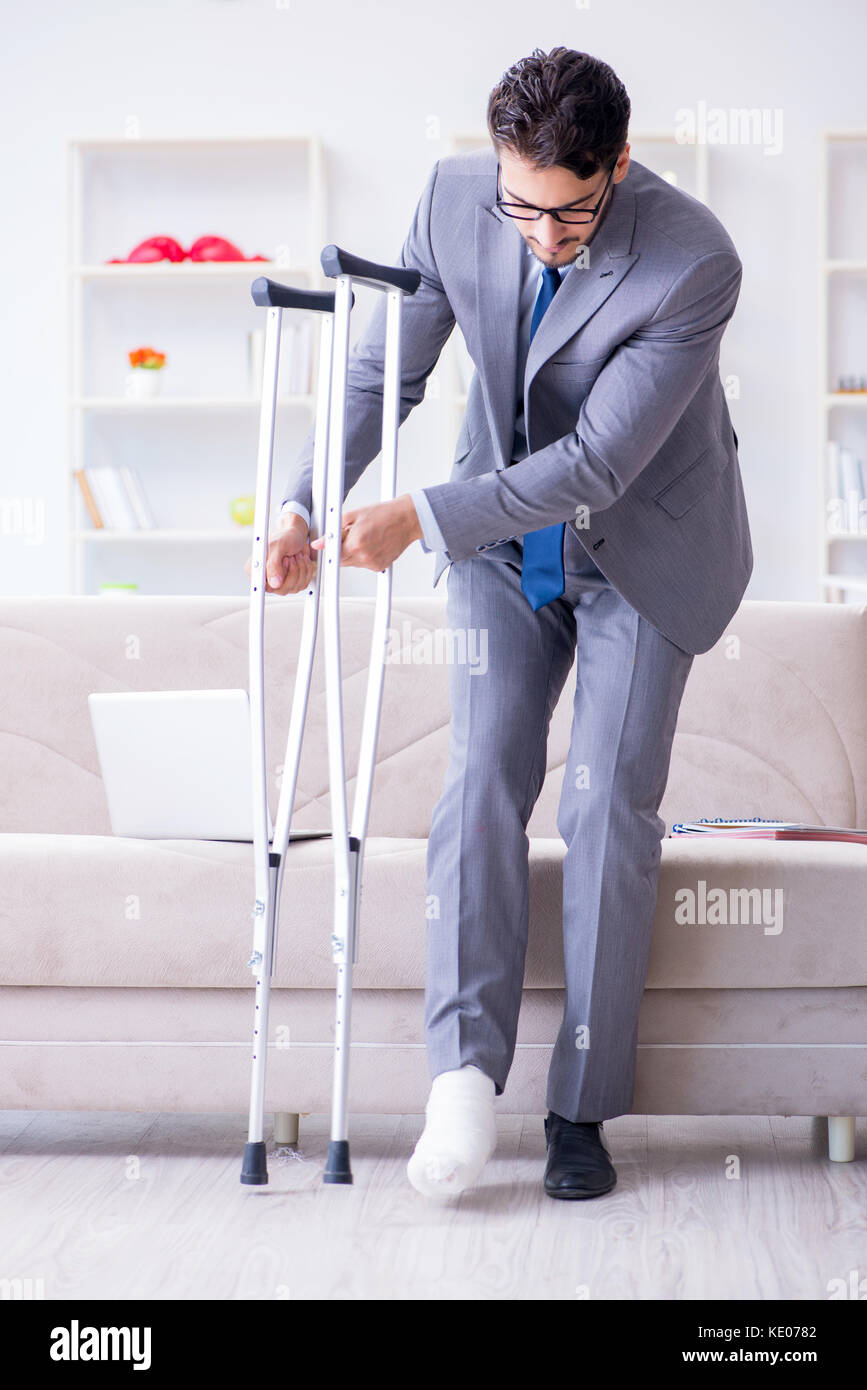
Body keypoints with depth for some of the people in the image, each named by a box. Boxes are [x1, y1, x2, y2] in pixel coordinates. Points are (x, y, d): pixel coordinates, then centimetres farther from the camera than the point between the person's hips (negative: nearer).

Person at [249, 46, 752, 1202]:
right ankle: (464, 1071, -13)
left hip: (642, 546, -3)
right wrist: (306, 505, -17)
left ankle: (583, 1107, 2)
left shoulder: (694, 262, -29)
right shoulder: (455, 199, -17)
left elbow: (598, 462, -29)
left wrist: (421, 519, -32)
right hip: (504, 534, 3)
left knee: (609, 810, -5)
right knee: (482, 784, -9)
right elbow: (384, 372, -5)